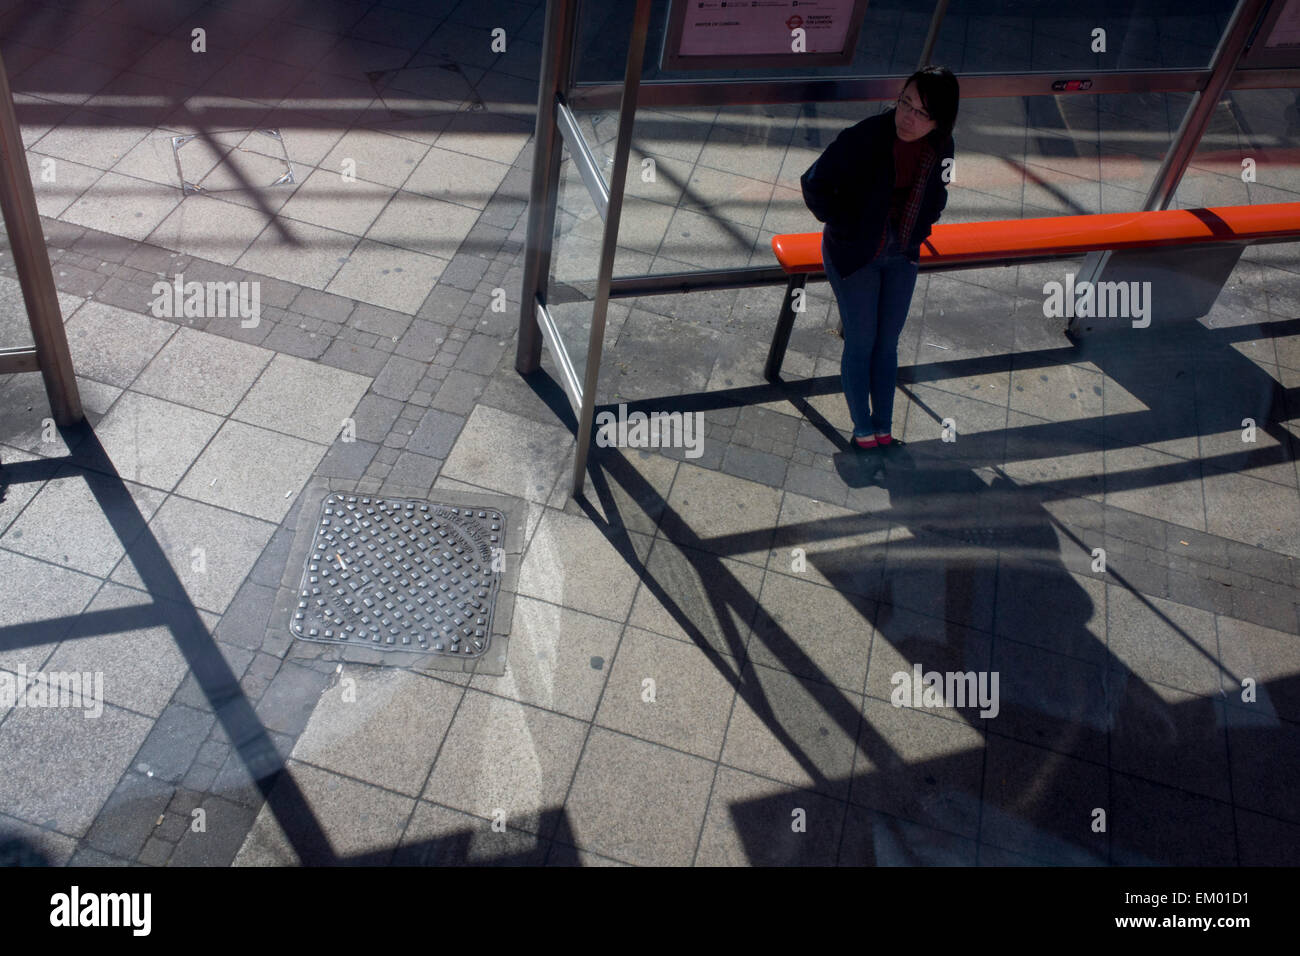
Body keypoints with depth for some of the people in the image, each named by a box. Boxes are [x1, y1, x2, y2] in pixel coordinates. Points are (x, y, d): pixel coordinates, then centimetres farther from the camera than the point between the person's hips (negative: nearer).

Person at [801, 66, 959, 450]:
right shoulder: (864, 137, -25)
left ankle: (883, 426, 26)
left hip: (901, 257, 5)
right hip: (854, 256, -4)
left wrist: (916, 233, 5)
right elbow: (814, 184, -16)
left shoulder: (940, 147, -8)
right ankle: (863, 428, 20)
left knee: (887, 343, 13)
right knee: (861, 343, 4)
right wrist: (848, 230, -13)